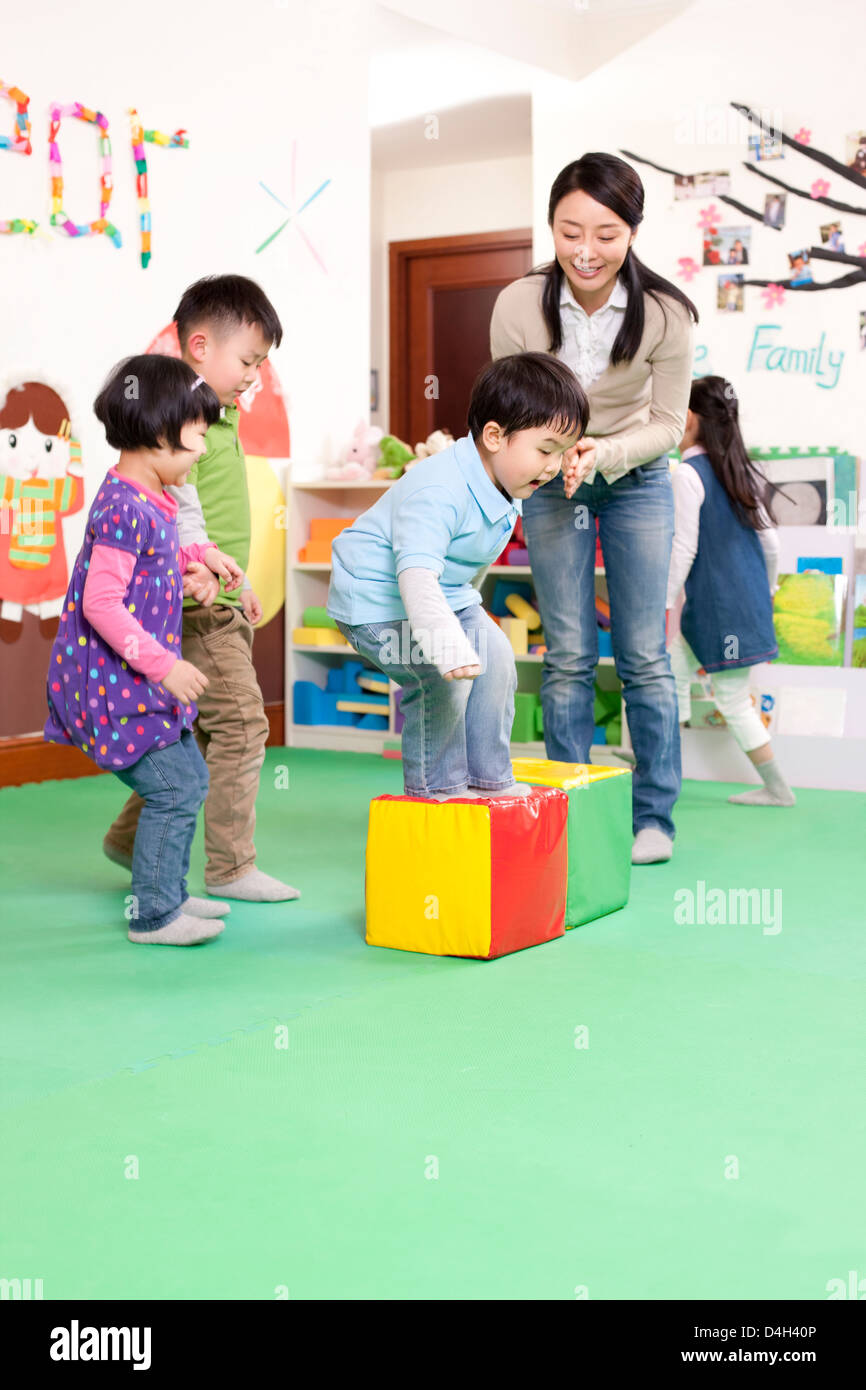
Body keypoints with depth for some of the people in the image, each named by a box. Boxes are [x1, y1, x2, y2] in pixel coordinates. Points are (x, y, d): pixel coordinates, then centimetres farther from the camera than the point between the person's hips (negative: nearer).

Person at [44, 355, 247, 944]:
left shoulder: (151, 502, 9)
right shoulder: (124, 509, -22)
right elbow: (101, 602, -27)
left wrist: (200, 556, 12)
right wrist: (163, 664, -27)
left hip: (142, 680, 11)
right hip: (114, 682, -11)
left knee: (191, 778, 18)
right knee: (173, 790, -6)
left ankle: (169, 893, 30)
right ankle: (153, 916, 6)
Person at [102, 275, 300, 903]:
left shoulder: (221, 414, 18)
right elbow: (178, 508, -22)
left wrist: (241, 583, 27)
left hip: (219, 600, 10)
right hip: (198, 603, -10)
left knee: (197, 728, 15)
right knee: (241, 721, -8)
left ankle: (132, 838, 28)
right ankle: (231, 868, 0)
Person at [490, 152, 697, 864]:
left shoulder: (665, 313, -21)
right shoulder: (518, 306, -20)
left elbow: (668, 423, -11)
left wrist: (603, 453, -27)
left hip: (638, 481, 0)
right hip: (551, 483, 0)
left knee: (645, 655, 1)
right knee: (568, 657, 1)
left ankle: (654, 818, 12)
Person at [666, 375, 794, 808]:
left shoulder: (688, 473, -13)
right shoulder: (739, 472, 10)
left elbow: (684, 548, -17)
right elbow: (770, 540, 12)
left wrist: (664, 604, -11)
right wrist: (764, 590, 25)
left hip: (717, 603, -8)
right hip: (748, 598, 8)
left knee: (732, 697, 1)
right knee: (675, 669, 16)